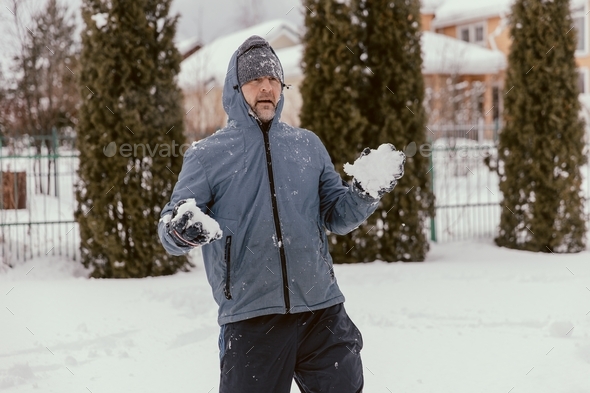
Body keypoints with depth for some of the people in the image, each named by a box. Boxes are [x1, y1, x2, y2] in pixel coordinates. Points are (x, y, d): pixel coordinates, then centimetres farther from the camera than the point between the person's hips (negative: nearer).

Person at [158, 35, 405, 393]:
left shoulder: (308, 145, 10)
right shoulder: (208, 155, 1)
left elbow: (335, 216, 12)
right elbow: (172, 227, -2)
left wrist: (367, 193, -8)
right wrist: (179, 229, -25)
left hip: (322, 312, 3)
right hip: (249, 319, -3)